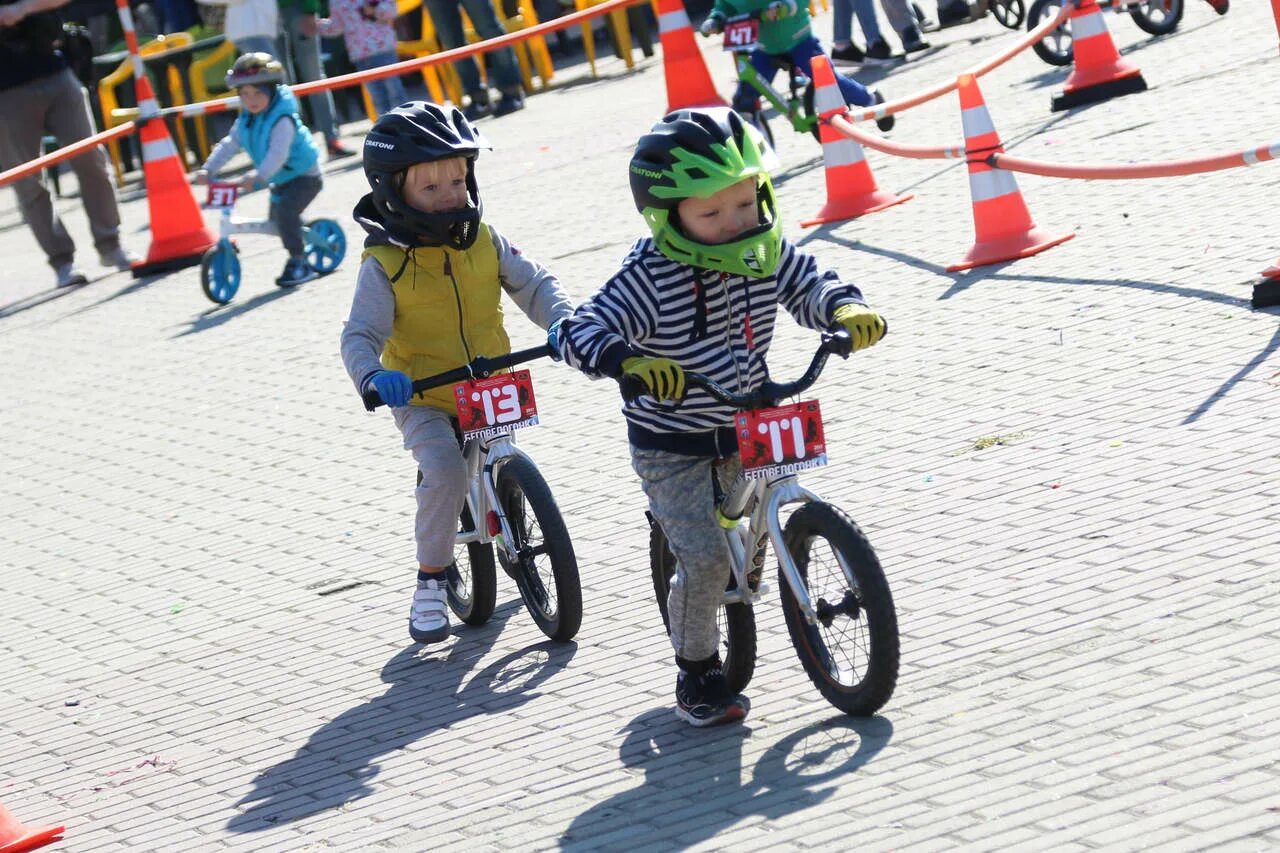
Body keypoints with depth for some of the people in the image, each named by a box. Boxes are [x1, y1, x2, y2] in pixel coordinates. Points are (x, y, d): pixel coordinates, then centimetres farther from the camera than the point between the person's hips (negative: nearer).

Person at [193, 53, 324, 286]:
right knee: (276, 218, 16)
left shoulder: (282, 119, -26)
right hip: (281, 179, 9)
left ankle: (297, 264, -19)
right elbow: (229, 144, 0)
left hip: (304, 175, -9)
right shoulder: (245, 121, 1)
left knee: (285, 211, -27)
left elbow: (277, 154, -38)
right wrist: (208, 169, -12)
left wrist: (258, 176, -50)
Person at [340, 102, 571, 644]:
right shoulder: (385, 266, -13)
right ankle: (431, 581, -9)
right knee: (444, 470, -25)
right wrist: (372, 377, -39)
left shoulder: (484, 242, -1)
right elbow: (360, 335, -17)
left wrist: (562, 323, -22)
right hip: (422, 399, -4)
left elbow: (533, 284, -1)